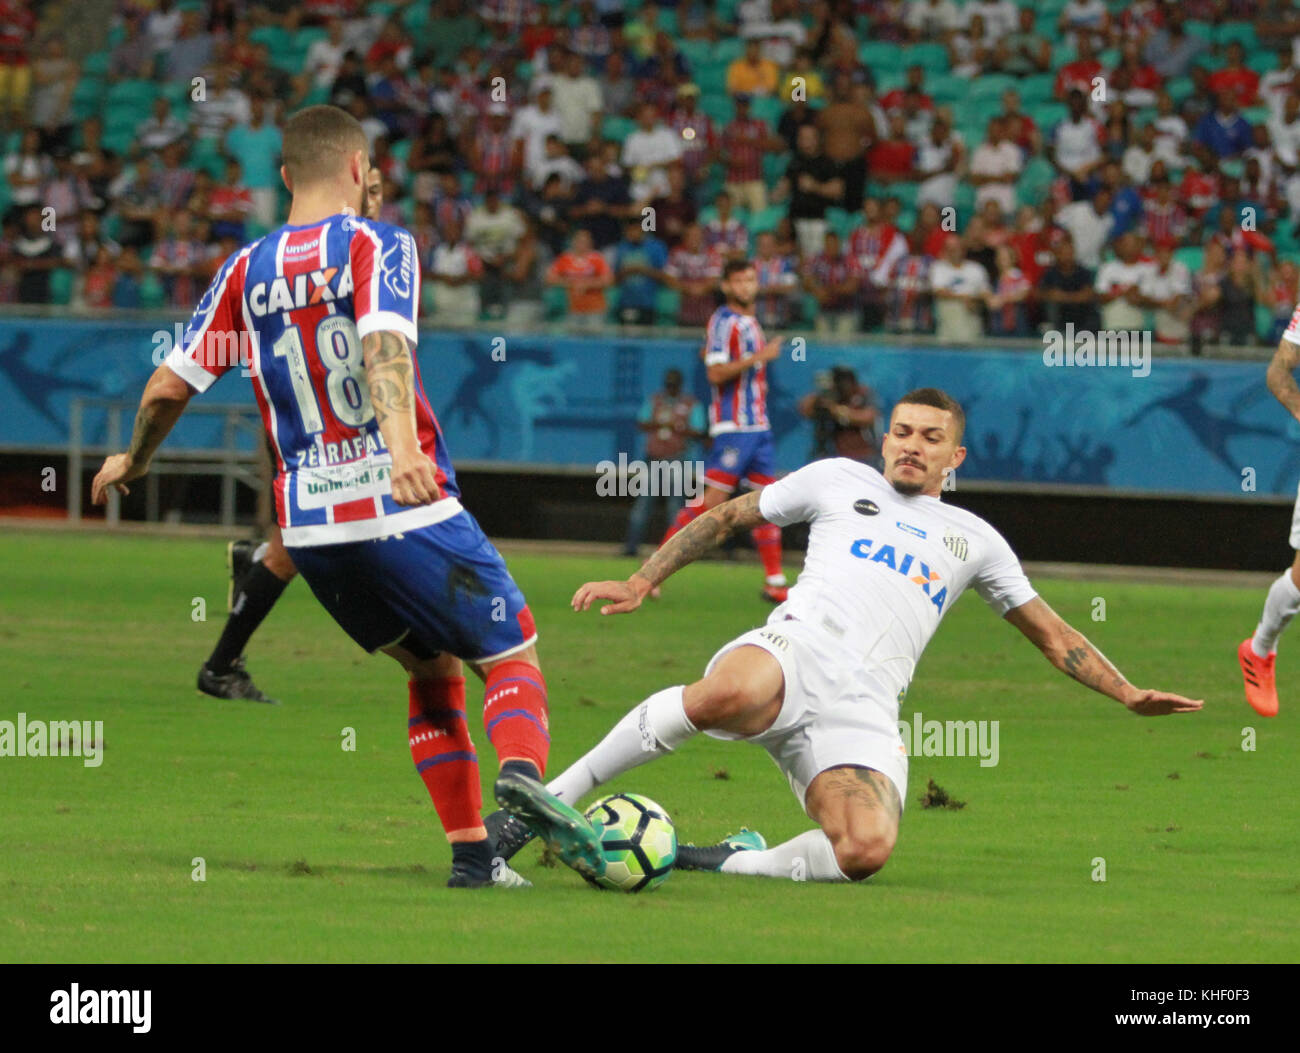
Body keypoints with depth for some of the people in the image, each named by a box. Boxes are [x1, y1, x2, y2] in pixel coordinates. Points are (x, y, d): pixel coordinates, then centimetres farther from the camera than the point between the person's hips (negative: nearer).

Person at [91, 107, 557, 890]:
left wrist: (134, 460, 29)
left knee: (432, 669, 22)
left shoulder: (247, 269, 11)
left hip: (310, 528, 5)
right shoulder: (376, 244, -3)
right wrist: (400, 441, -39)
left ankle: (469, 850, 12)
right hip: (408, 509, -5)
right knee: (512, 660, 4)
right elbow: (384, 343, -23)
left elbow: (170, 387, 10)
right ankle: (517, 792, -26)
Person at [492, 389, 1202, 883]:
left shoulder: (972, 539, 28)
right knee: (728, 694, -42)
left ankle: (729, 861, -7)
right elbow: (728, 518, 26)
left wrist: (1126, 694, 20)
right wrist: (642, 582, 15)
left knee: (867, 849, -31)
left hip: (862, 714, 2)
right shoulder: (839, 481, 22)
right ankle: (549, 801, -33)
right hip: (791, 653, -2)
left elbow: (1052, 634, 33)